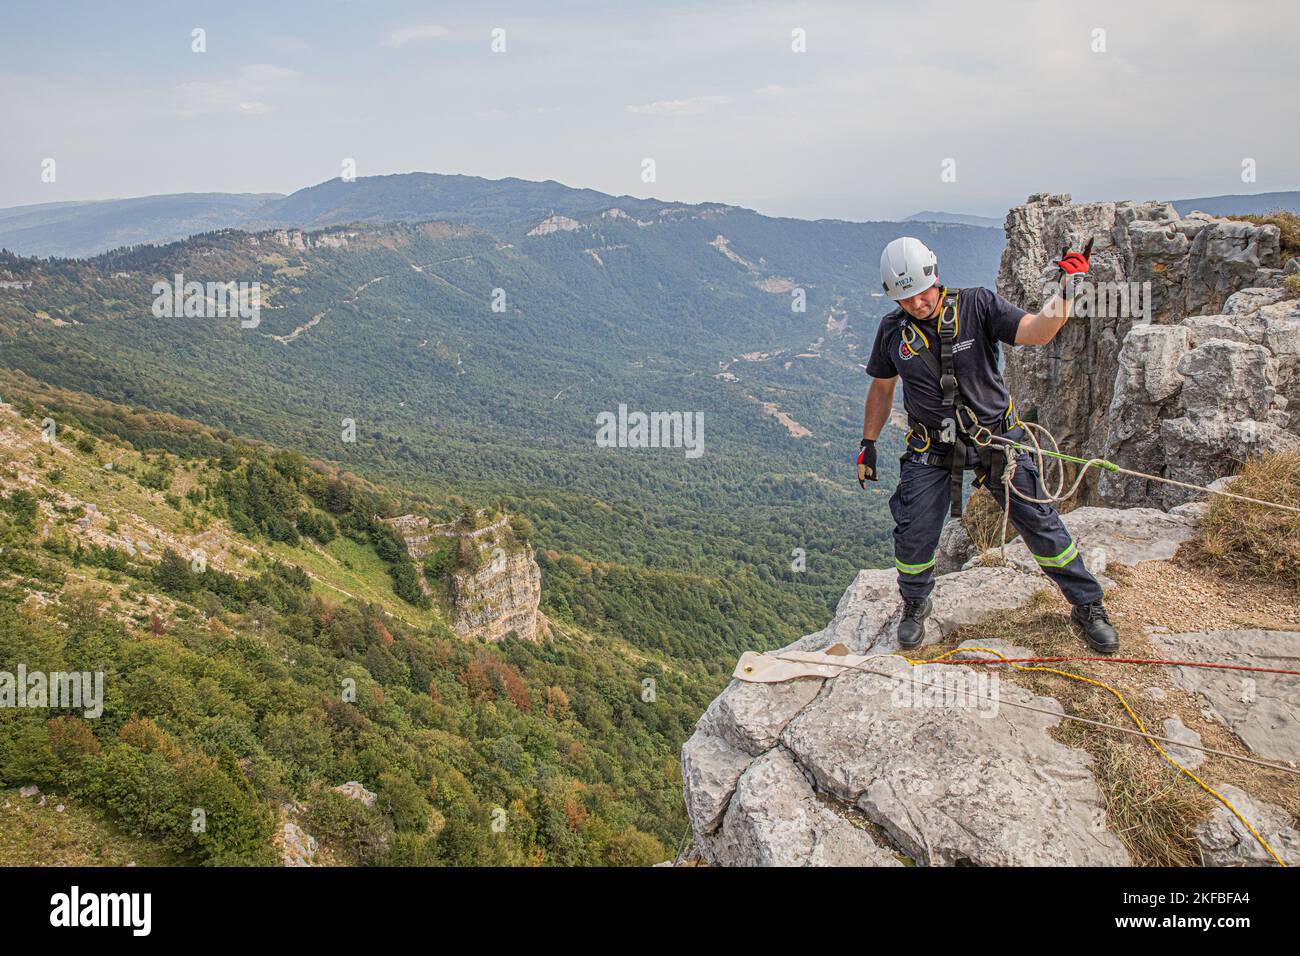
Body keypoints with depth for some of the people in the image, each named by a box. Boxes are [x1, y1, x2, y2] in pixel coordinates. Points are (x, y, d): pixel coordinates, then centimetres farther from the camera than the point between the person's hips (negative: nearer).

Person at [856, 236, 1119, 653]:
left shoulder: (977, 306, -11)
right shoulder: (892, 330, -4)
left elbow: (1037, 332, -22)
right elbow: (881, 389, 9)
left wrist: (1067, 289, -37)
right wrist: (868, 445, 10)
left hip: (997, 439, -1)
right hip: (932, 451, 1)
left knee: (1041, 523, 4)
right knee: (912, 536, -2)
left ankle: (1088, 606, 23)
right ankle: (915, 606, 28)